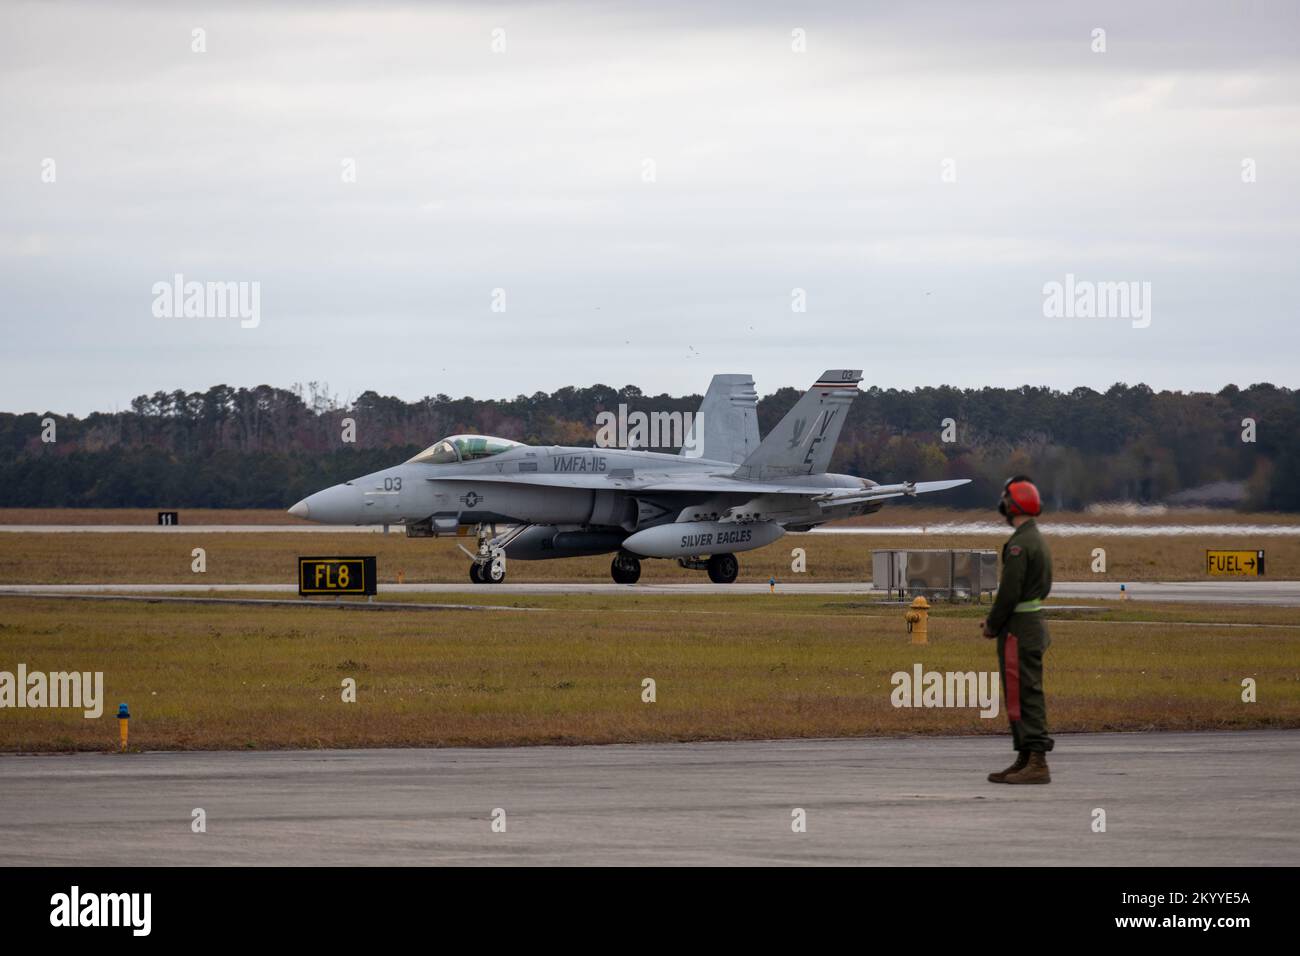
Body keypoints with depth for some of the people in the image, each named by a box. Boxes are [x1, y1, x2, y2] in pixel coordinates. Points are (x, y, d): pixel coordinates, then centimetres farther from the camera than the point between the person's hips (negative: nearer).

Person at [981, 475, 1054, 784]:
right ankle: (1025, 759, 19)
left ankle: (1037, 764, -12)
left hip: (1019, 630, -10)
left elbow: (1009, 592, -21)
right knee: (1027, 695, 14)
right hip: (1034, 622, 10)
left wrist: (992, 625, -6)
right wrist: (995, 621, 14)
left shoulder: (1019, 544, -17)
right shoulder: (1039, 540, 16)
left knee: (1024, 696, -10)